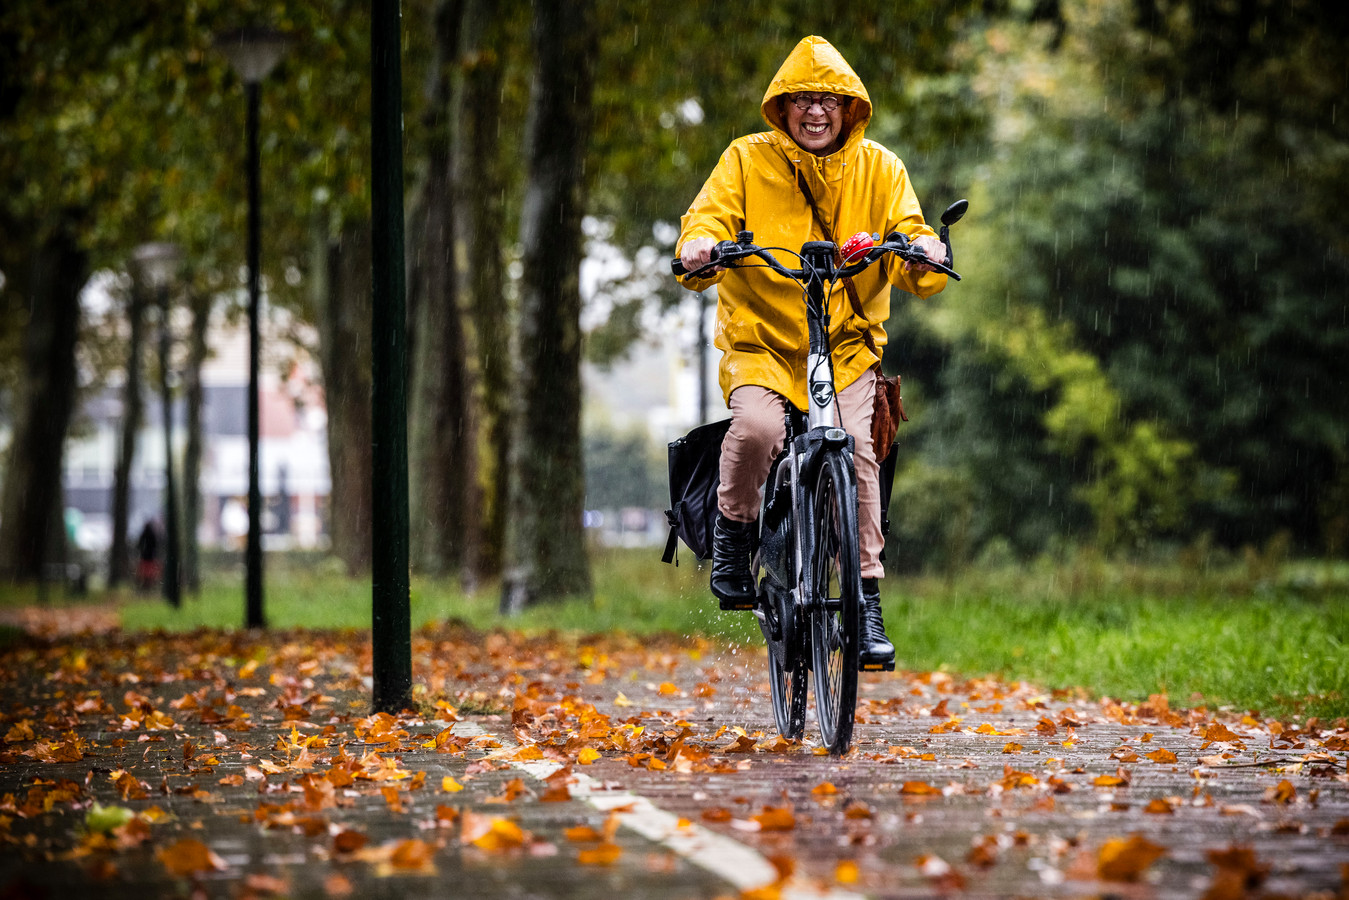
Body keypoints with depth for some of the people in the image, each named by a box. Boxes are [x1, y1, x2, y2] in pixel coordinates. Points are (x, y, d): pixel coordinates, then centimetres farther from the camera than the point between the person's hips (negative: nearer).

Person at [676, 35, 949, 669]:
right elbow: (709, 217, -8)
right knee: (757, 426, -31)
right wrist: (697, 249, -32)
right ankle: (733, 526, 0)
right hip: (760, 338, -1)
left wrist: (923, 256, -28)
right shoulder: (748, 160, 0)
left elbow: (908, 237, -4)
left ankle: (866, 601, -9)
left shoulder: (879, 169, 4)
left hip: (847, 341, 1)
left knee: (855, 447, -20)